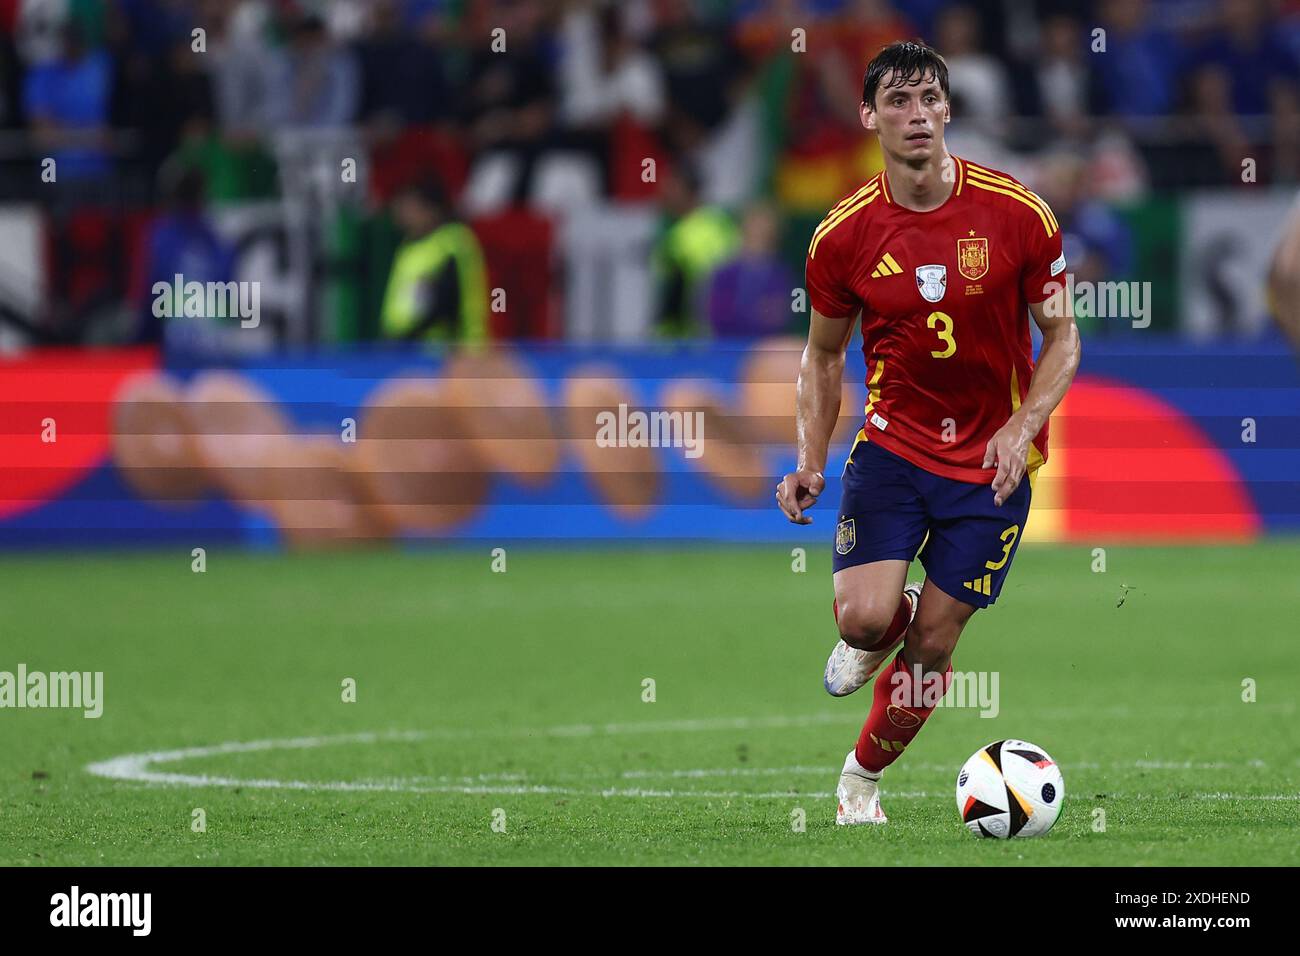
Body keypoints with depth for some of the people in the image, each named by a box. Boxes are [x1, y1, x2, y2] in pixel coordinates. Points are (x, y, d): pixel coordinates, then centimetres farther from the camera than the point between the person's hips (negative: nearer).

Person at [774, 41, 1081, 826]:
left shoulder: (1018, 215, -12)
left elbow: (1062, 338, -3)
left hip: (993, 461, 0)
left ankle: (864, 777, 26)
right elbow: (825, 355, 7)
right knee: (863, 615, -19)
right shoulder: (843, 237, -8)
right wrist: (811, 463, -4)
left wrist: (1021, 428, -19)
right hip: (893, 440, 1)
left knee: (934, 639, 2)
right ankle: (887, 623, 20)